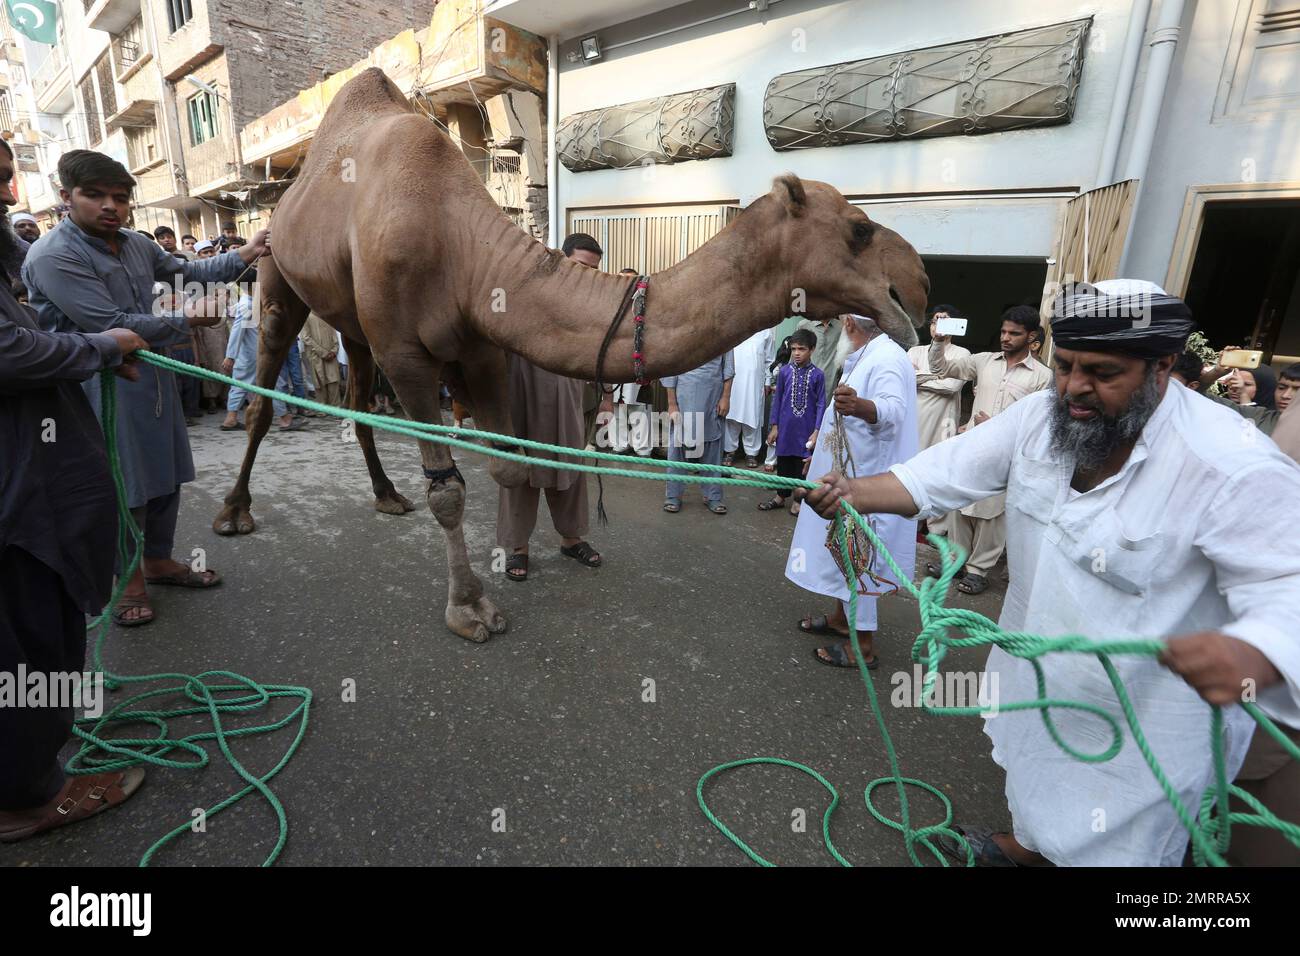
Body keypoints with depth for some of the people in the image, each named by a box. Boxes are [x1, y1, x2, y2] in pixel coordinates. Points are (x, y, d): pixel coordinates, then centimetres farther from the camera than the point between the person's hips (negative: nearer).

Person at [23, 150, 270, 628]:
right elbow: (111, 324, -22)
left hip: (152, 373, 7)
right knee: (125, 485, 1)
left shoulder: (134, 243, 7)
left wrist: (243, 255, 11)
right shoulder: (53, 256, -15)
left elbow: (187, 271, 22)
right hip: (103, 386, -7)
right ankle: (129, 579, 20)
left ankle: (158, 560, 32)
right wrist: (186, 321, -19)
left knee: (165, 474, 15)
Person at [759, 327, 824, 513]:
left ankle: (798, 500, 22)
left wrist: (816, 431, -8)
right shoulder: (784, 371, 0)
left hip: (806, 429, -2)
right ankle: (781, 496, 28)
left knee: (802, 463, 8)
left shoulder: (817, 375, -5)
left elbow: (821, 404, -4)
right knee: (783, 462, 13)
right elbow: (777, 399, 4)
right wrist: (774, 426, 3)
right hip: (786, 427, 2)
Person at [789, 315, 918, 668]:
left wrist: (859, 406, -60)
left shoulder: (887, 358, -20)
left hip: (865, 483, -10)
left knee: (854, 556, -3)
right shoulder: (865, 356, 13)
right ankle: (840, 616, 36)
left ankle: (864, 646, 9)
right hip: (848, 474, 11)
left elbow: (893, 410, -40)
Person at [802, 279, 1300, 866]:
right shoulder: (1043, 416, -10)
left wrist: (1247, 657, -53)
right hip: (1039, 675, 6)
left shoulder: (1235, 469, -28)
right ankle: (1025, 847, 61)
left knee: (1110, 850, 16)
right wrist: (853, 492, -26)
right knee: (1037, 777, 32)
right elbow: (948, 472, -12)